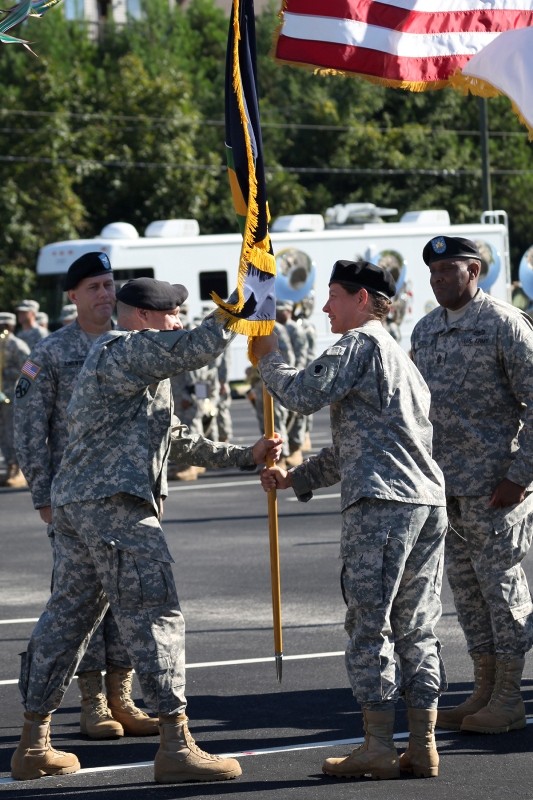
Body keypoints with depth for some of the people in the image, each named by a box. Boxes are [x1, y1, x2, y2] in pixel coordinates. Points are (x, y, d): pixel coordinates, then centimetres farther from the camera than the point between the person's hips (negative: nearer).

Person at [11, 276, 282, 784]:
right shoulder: (127, 348, -5)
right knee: (154, 614, -10)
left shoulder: (140, 369, 28)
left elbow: (177, 439, 30)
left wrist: (246, 456, 27)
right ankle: (176, 747, -13)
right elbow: (195, 348, -18)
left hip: (74, 505, 11)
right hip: (114, 504, -11)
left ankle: (33, 745, 17)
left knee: (67, 616, 13)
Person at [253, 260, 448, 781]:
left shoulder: (360, 342, -2)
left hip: (381, 503, -9)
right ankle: (423, 747, 8)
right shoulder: (401, 357, 28)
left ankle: (378, 747, -3)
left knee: (370, 626, -3)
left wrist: (267, 358, 5)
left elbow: (304, 395, -12)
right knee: (416, 628, 9)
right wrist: (295, 479, 29)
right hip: (428, 503, 9)